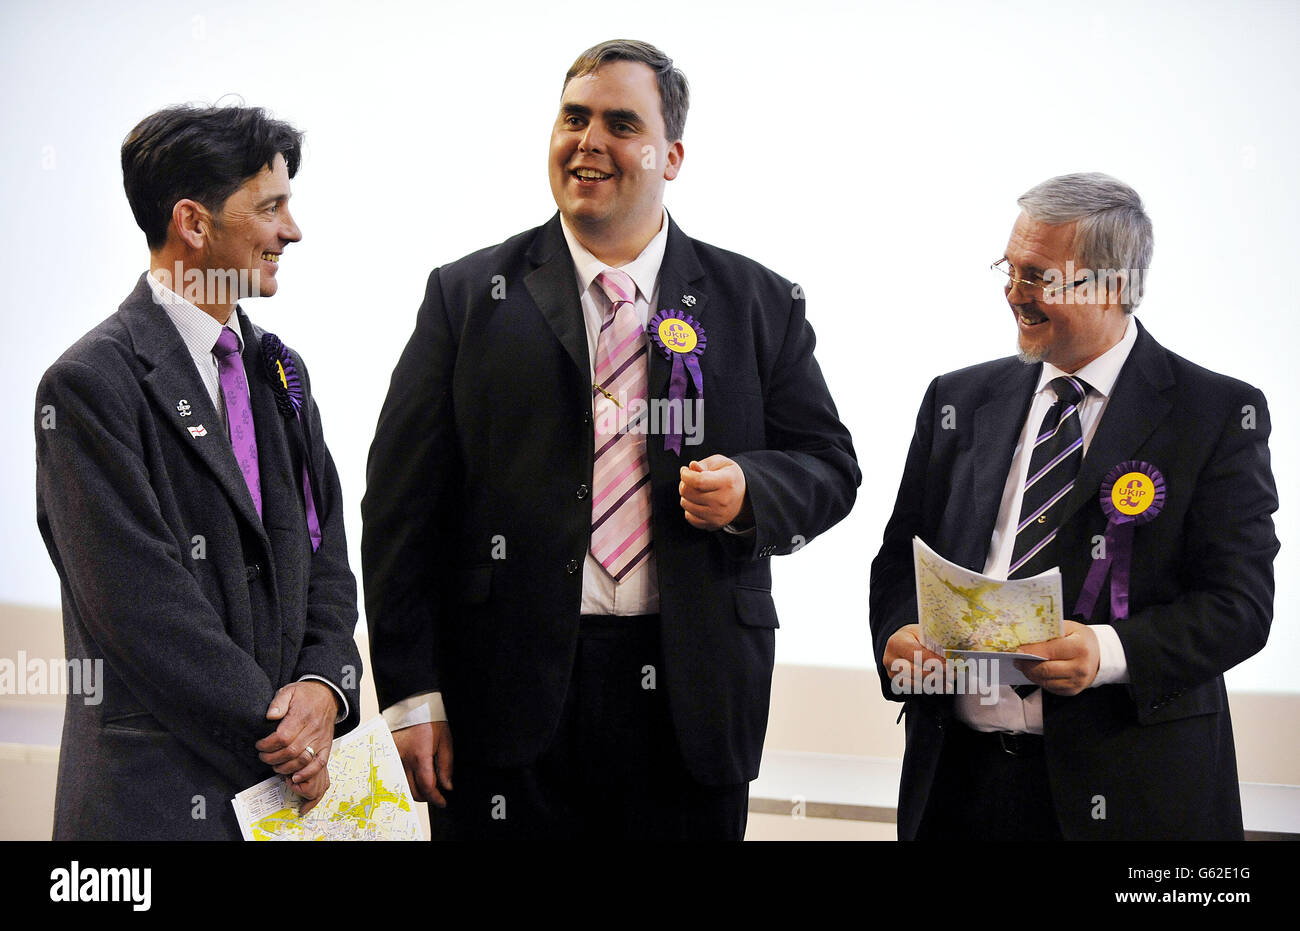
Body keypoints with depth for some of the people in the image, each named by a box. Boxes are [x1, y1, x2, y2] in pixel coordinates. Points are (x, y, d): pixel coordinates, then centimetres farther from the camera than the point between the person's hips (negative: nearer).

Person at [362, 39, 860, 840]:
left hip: (690, 708, 1)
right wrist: (410, 693, -4)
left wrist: (748, 490, -13)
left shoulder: (759, 305, 8)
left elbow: (828, 466, 10)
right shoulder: (467, 296, 4)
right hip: (510, 701, -1)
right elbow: (403, 508, 1)